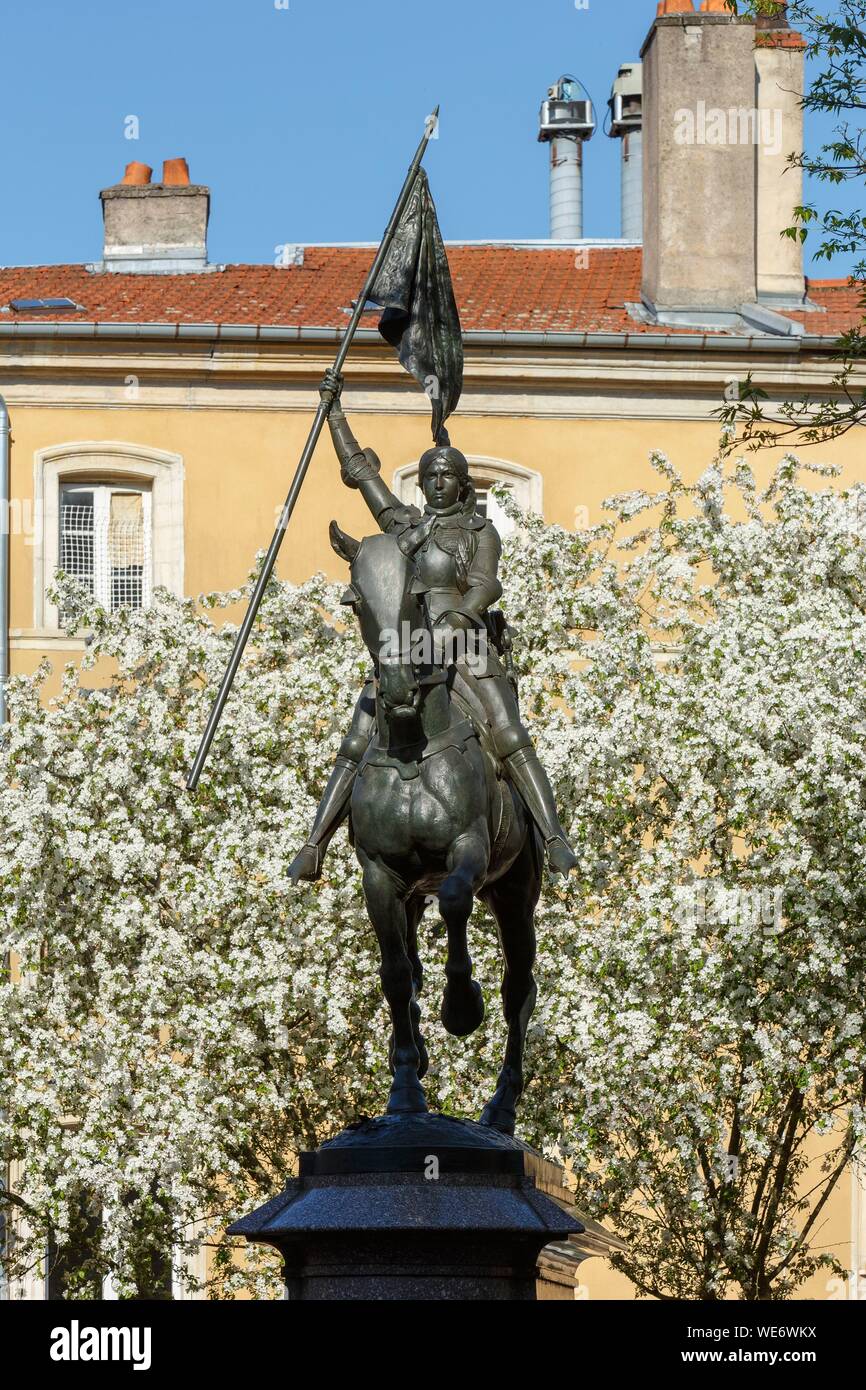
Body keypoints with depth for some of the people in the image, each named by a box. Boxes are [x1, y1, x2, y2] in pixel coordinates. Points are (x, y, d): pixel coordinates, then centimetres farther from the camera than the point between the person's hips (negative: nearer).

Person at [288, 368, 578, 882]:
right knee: (355, 749, -5)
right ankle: (314, 847, -8)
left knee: (511, 740, -17)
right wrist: (334, 409, 30)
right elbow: (358, 468, 28)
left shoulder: (480, 532, 9)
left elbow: (484, 586, -8)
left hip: (462, 643, -4)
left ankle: (555, 838, -23)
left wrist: (451, 622, -27)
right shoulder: (405, 524, 21)